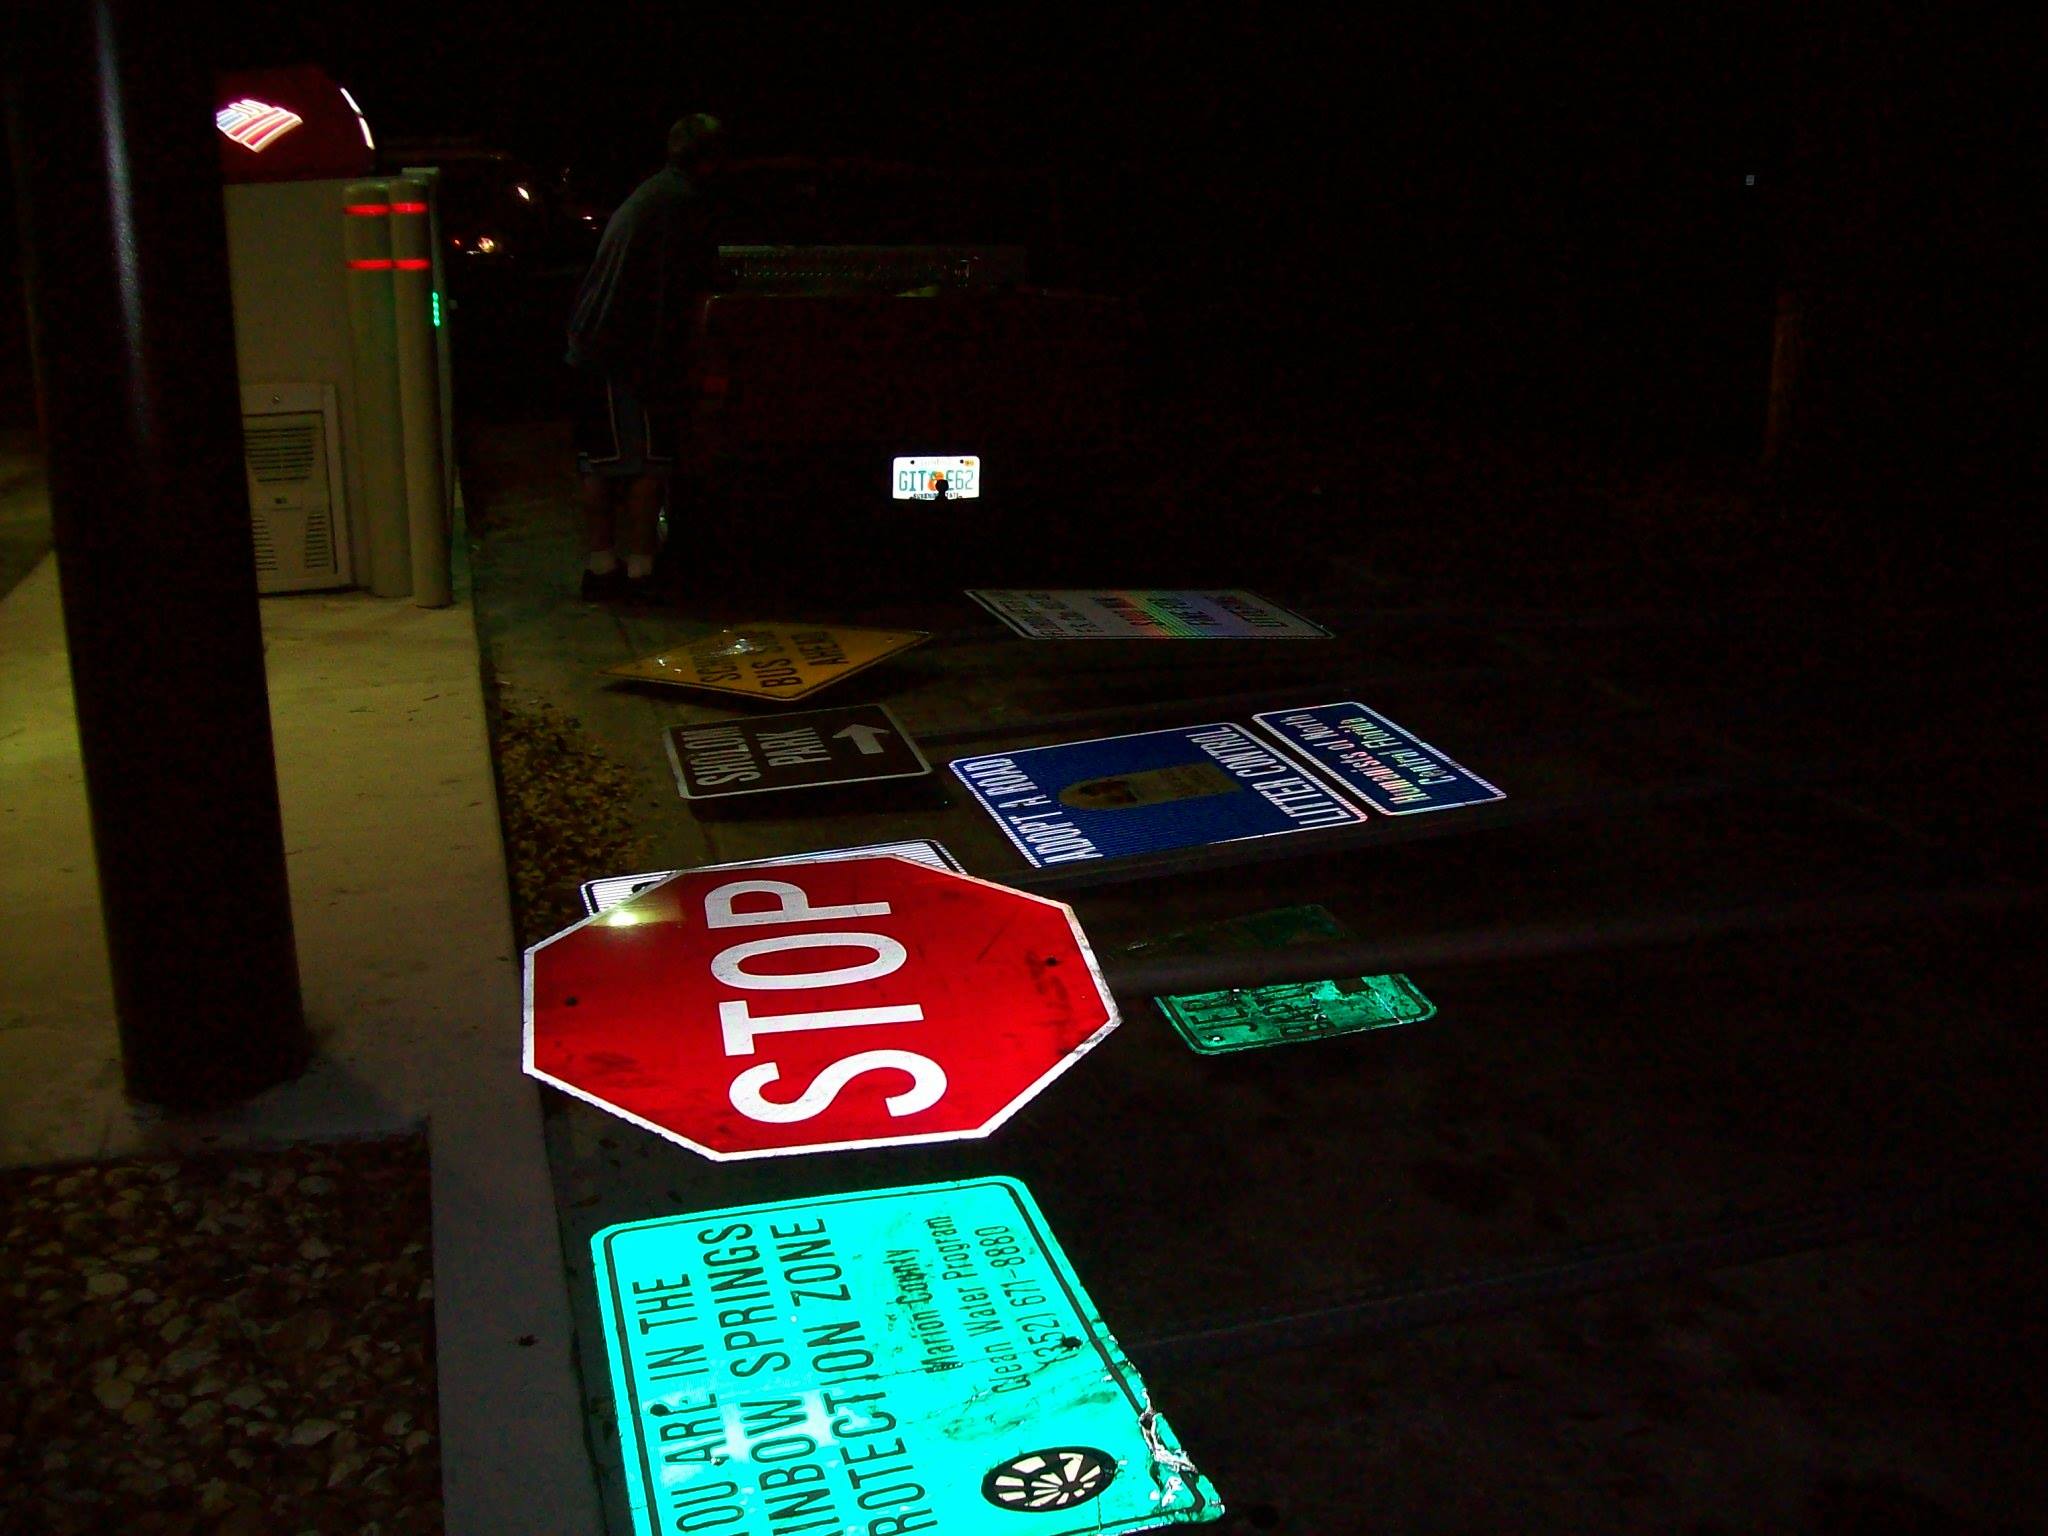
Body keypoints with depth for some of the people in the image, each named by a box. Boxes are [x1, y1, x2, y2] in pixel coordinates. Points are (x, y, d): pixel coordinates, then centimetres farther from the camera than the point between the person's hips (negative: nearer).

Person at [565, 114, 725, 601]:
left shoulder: (643, 195, 20)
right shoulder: (686, 202, -8)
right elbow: (692, 292, -10)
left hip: (593, 342, 9)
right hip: (634, 353, -9)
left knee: (599, 463, 10)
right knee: (648, 464, -3)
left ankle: (600, 566, 16)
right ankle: (640, 569, -1)